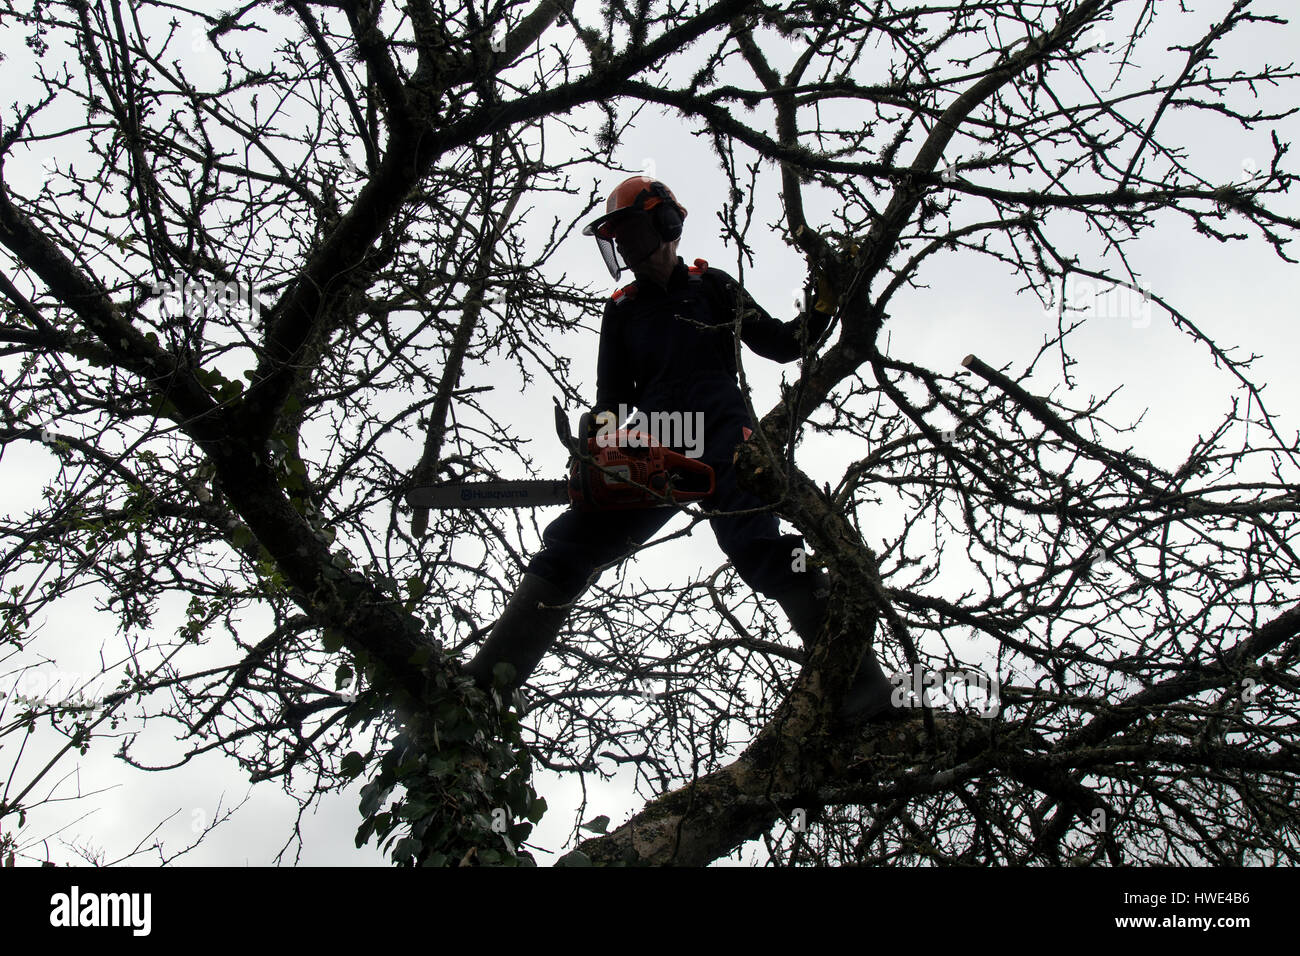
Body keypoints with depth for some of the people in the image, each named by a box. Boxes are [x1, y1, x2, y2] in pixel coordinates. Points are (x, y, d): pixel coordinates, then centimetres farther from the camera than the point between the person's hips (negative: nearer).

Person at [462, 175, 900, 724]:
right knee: (567, 548, -13)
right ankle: (478, 691, -17)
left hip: (719, 430, -3)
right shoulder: (621, 312, 24)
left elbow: (781, 344, 17)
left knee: (759, 547, -27)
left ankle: (867, 701, -34)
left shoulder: (712, 287, 18)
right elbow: (612, 393, 16)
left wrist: (820, 308, -2)